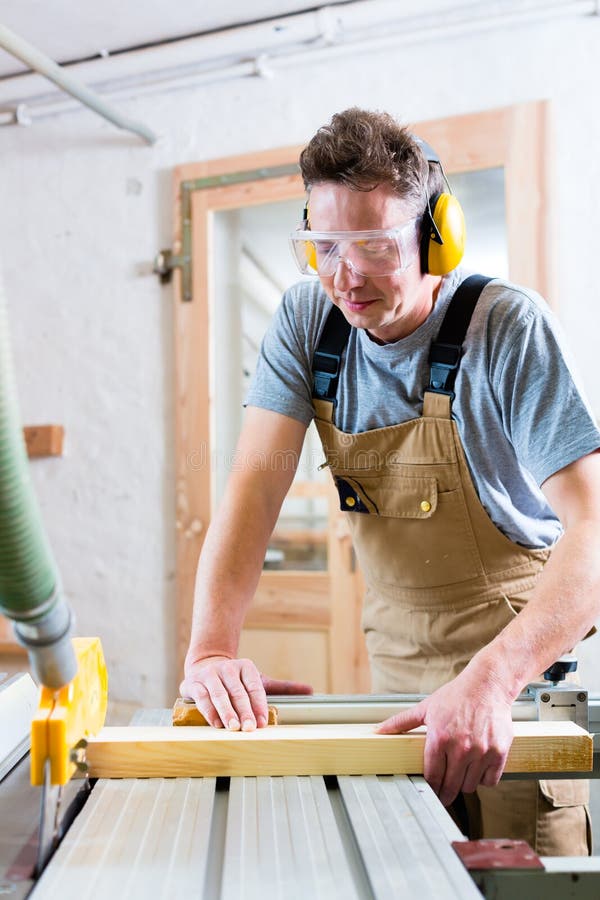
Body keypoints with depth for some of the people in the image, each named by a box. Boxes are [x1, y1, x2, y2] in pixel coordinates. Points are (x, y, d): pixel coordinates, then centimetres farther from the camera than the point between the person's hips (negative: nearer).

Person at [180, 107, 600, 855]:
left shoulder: (507, 327, -19)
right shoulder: (307, 320, -5)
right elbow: (257, 483, -12)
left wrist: (491, 681, -41)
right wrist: (211, 645, -29)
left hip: (523, 658, -3)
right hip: (396, 667, 4)